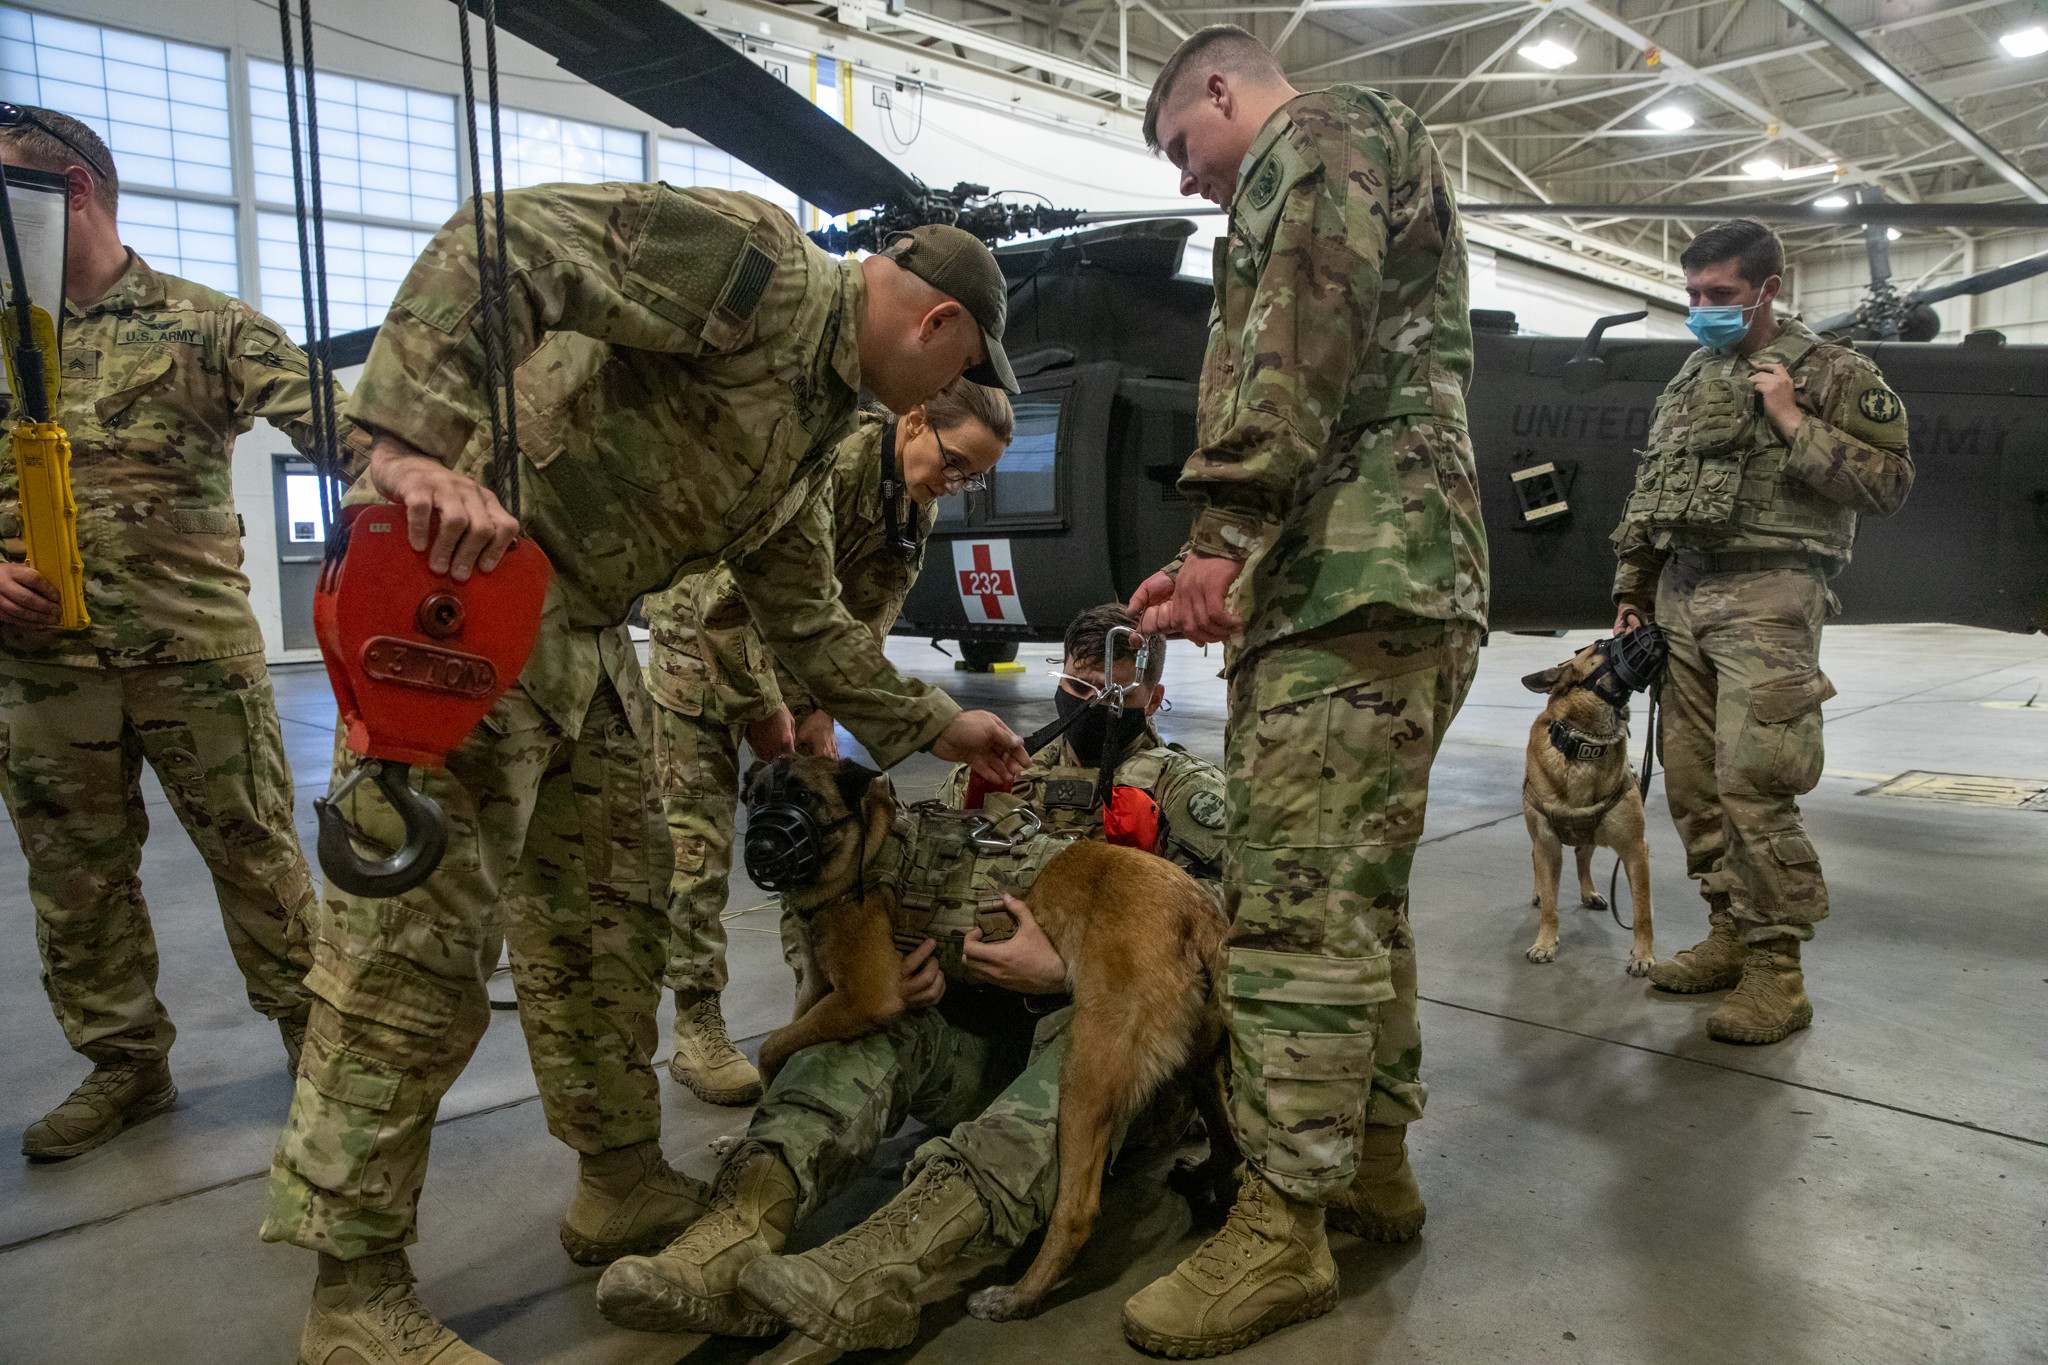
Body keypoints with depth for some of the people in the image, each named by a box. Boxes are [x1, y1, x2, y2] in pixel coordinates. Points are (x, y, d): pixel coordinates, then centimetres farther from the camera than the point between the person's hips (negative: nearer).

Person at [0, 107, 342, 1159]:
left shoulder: (206, 324, 2)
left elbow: (323, 412, -15)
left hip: (198, 650, -4)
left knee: (257, 852, 4)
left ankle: (315, 1033, 20)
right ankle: (124, 1063, 27)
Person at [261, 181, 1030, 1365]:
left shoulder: (820, 415, 17)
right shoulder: (758, 257, -11)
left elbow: (805, 616, 23)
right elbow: (509, 240, -22)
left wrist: (937, 727, 25)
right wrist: (419, 445, -35)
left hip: (586, 627, 10)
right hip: (458, 565, -10)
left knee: (610, 914, 14)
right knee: (421, 936, -7)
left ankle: (626, 1189, 29)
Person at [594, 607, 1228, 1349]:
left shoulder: (1193, 792, 6)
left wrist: (1065, 971, -24)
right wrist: (903, 960, -15)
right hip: (991, 1027, 4)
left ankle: (884, 1255, -57)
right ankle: (735, 1228, -46)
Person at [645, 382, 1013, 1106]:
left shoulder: (919, 504, -4)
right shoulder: (825, 459, -31)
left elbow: (866, 618, 1)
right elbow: (732, 592, -31)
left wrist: (820, 711, -8)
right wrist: (761, 709, -21)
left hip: (786, 642, 7)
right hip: (701, 627, -7)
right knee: (699, 831, -9)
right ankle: (697, 1032, -3)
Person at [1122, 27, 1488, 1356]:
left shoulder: (1322, 136, 3)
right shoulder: (1386, 167, 34)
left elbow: (1299, 343, -15)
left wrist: (1228, 529, -18)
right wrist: (1231, 562, 22)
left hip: (1353, 580, -11)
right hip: (1409, 580, 11)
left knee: (1297, 903, -10)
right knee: (1359, 892, 13)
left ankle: (1282, 1230, -3)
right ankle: (1376, 1161, 23)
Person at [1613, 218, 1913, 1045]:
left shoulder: (1830, 372, 1)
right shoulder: (1689, 379, 20)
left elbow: (1890, 484, -6)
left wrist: (1793, 423, -12)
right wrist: (1633, 590, 19)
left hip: (1767, 596, -6)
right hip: (1681, 595, 7)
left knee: (1754, 786, -13)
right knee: (1690, 780, 7)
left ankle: (1777, 971, -4)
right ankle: (1730, 934, 20)